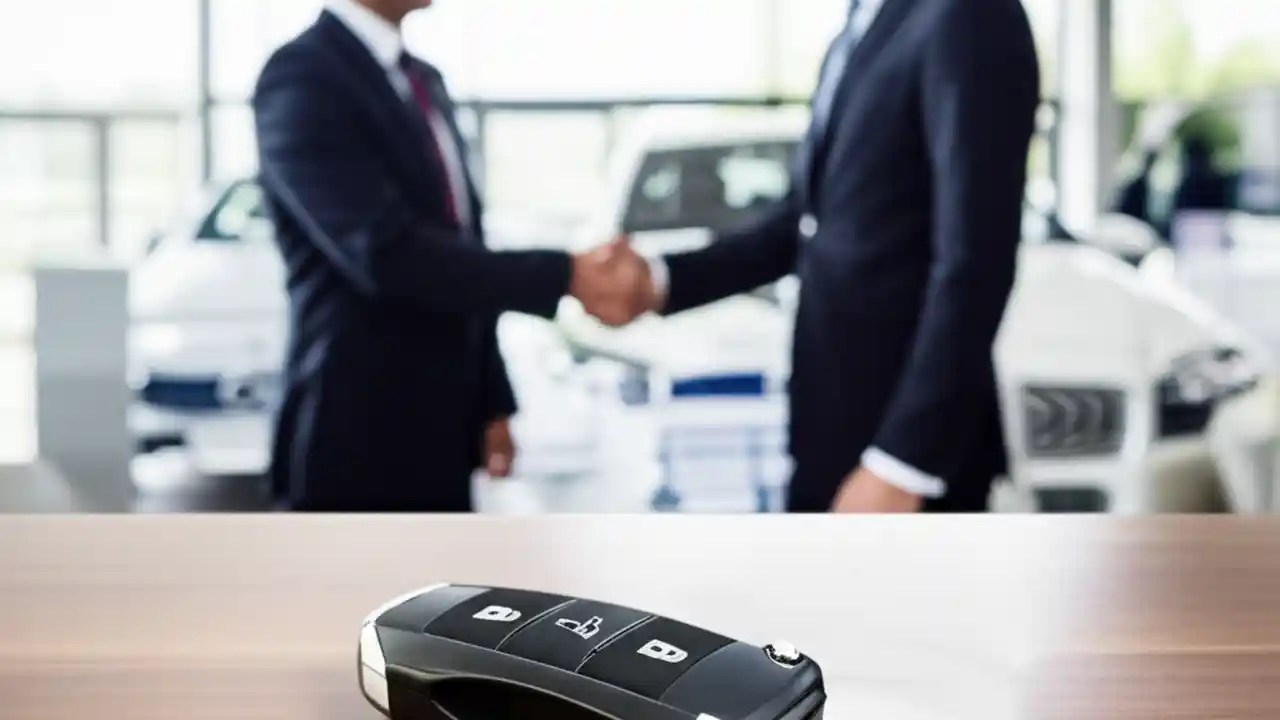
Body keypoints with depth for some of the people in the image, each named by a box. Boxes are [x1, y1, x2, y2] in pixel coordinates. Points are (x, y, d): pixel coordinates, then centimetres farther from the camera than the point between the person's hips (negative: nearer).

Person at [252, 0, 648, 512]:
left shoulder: (423, 82, 14)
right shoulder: (303, 77, -14)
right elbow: (385, 254, -25)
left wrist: (492, 404, 14)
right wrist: (564, 277, -25)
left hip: (436, 436, 8)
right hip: (354, 442, -8)